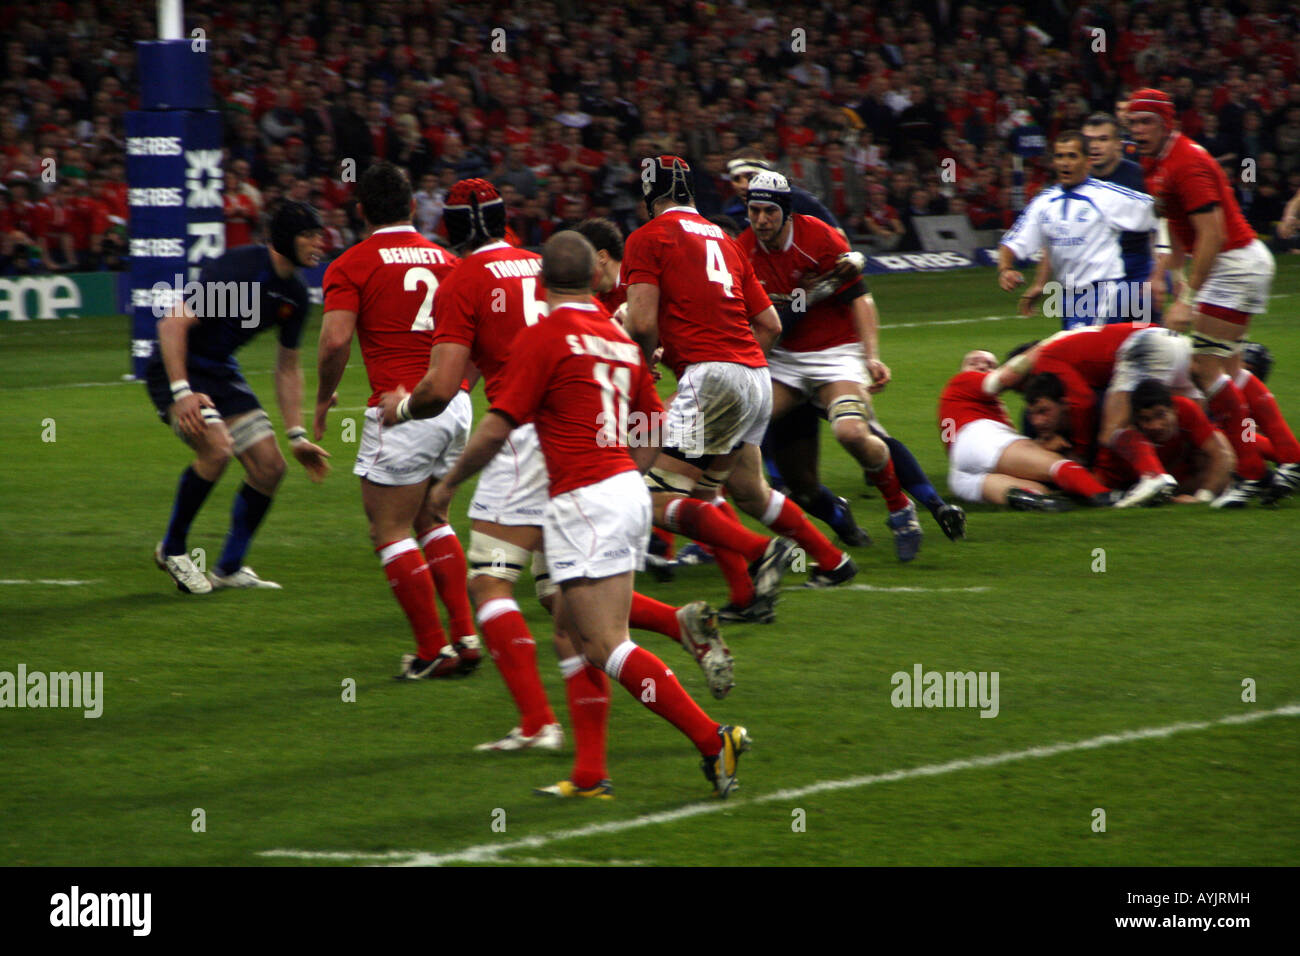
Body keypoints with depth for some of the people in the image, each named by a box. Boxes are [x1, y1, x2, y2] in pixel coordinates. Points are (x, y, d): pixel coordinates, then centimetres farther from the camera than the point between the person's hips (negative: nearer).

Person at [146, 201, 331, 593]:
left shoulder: (294, 295, 2)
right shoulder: (238, 267, -24)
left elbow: (288, 368, 14)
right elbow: (173, 323, -28)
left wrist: (297, 436, 9)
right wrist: (181, 392, -34)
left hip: (222, 373, 8)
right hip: (177, 368, -8)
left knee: (269, 466, -2)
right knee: (217, 446, -29)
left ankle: (230, 568, 13)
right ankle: (172, 550, -9)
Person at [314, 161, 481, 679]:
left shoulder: (351, 266, -4)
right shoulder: (445, 259, 12)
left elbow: (336, 341, -15)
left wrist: (324, 399, 1)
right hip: (455, 405, 6)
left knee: (390, 532, 3)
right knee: (429, 520, 21)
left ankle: (433, 649, 1)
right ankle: (465, 635, 13)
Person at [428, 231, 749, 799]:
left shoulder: (544, 338, -9)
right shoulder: (620, 339, 13)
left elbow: (497, 429, -11)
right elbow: (654, 431, 19)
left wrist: (449, 483, 3)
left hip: (585, 500, -8)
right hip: (629, 492, 8)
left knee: (607, 646, -9)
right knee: (574, 627, 16)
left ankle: (712, 739, -16)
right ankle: (589, 776, 13)